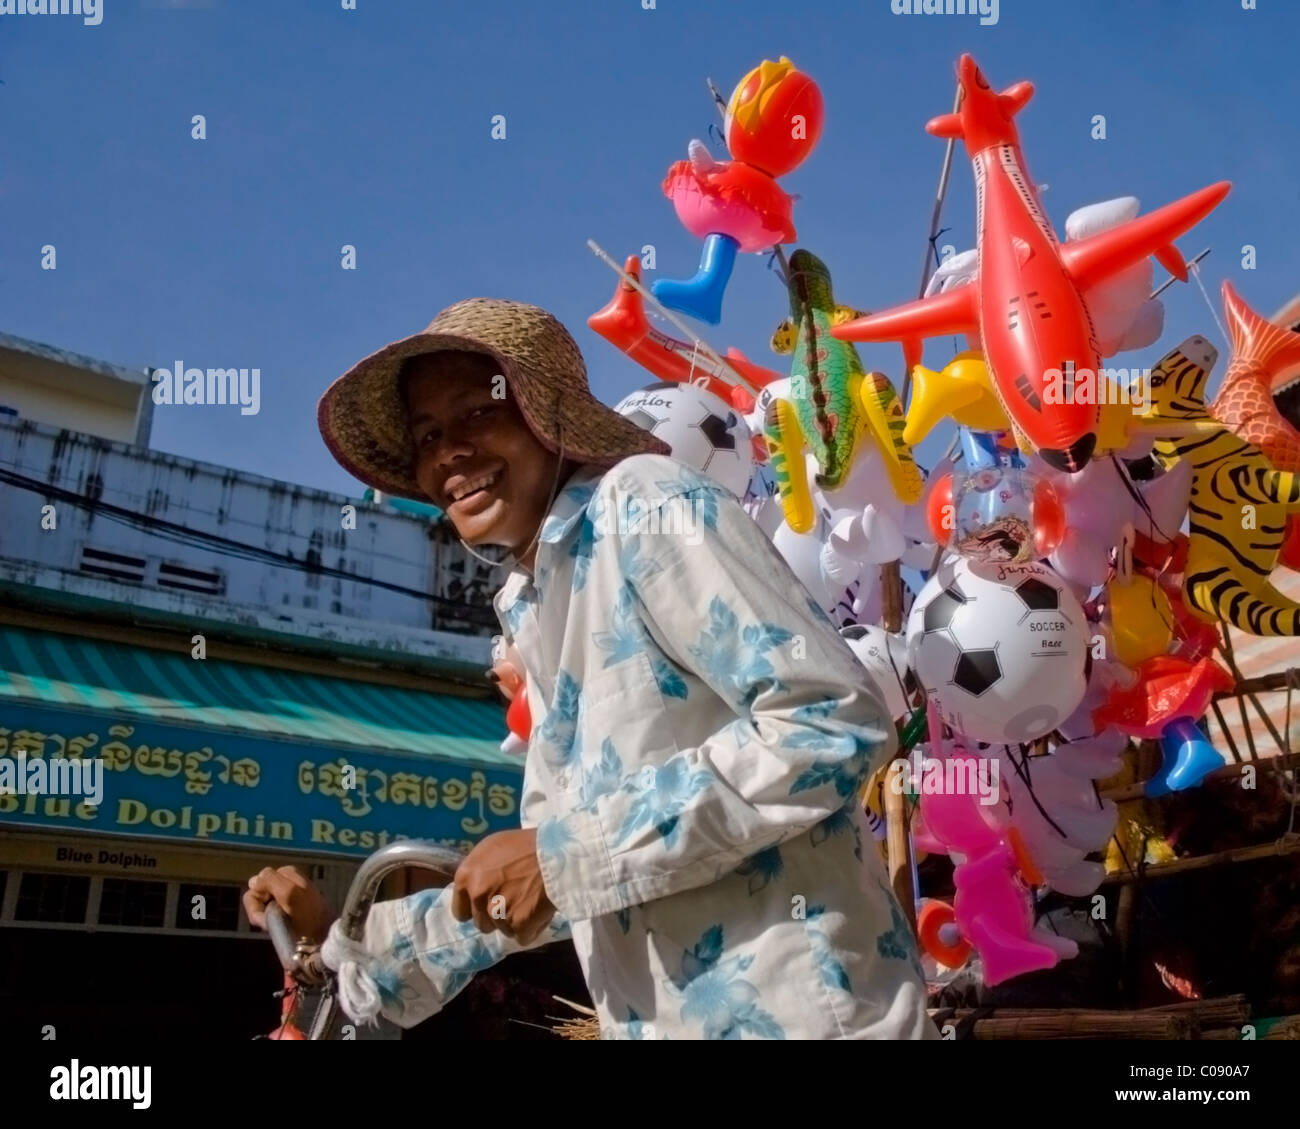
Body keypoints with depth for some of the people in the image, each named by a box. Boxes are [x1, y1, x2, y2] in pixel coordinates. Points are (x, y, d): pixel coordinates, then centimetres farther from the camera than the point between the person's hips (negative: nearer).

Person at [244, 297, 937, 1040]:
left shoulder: (645, 508, -12)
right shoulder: (536, 611, 11)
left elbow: (836, 723, -22)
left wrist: (569, 852, -19)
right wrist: (349, 942, 15)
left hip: (796, 1008, -8)